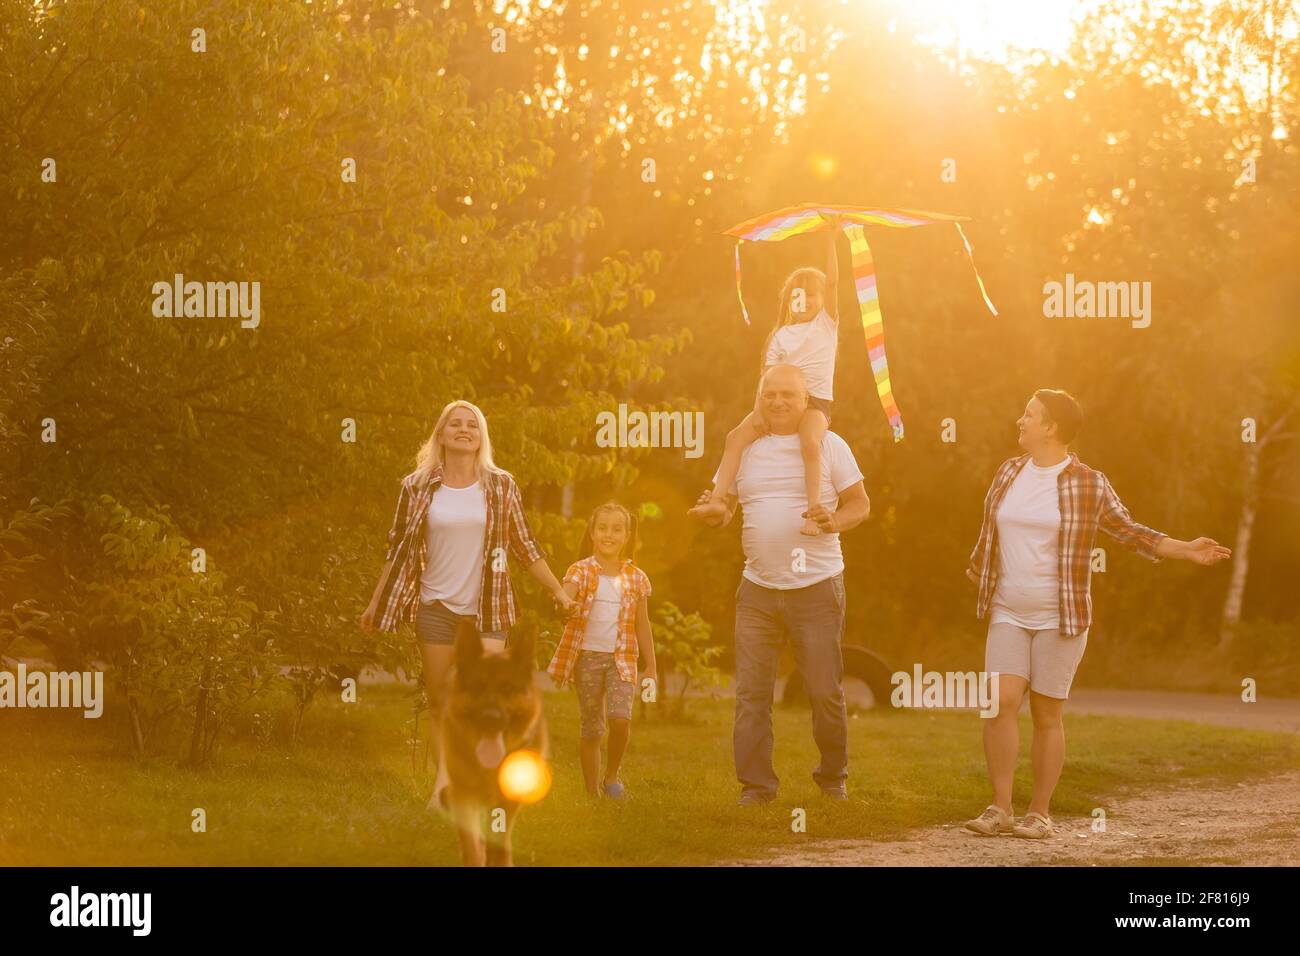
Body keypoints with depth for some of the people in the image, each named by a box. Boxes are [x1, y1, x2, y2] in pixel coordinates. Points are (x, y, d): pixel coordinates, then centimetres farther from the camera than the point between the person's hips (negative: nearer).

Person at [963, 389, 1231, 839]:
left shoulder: (1088, 484, -6)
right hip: (1008, 615, 3)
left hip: (1060, 618, -3)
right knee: (1001, 703, -11)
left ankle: (1039, 813, 11)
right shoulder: (1010, 471, 7)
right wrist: (976, 577, 31)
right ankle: (1000, 809, -4)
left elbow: (1128, 530, 4)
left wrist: (1184, 550, -3)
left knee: (1046, 714, 0)